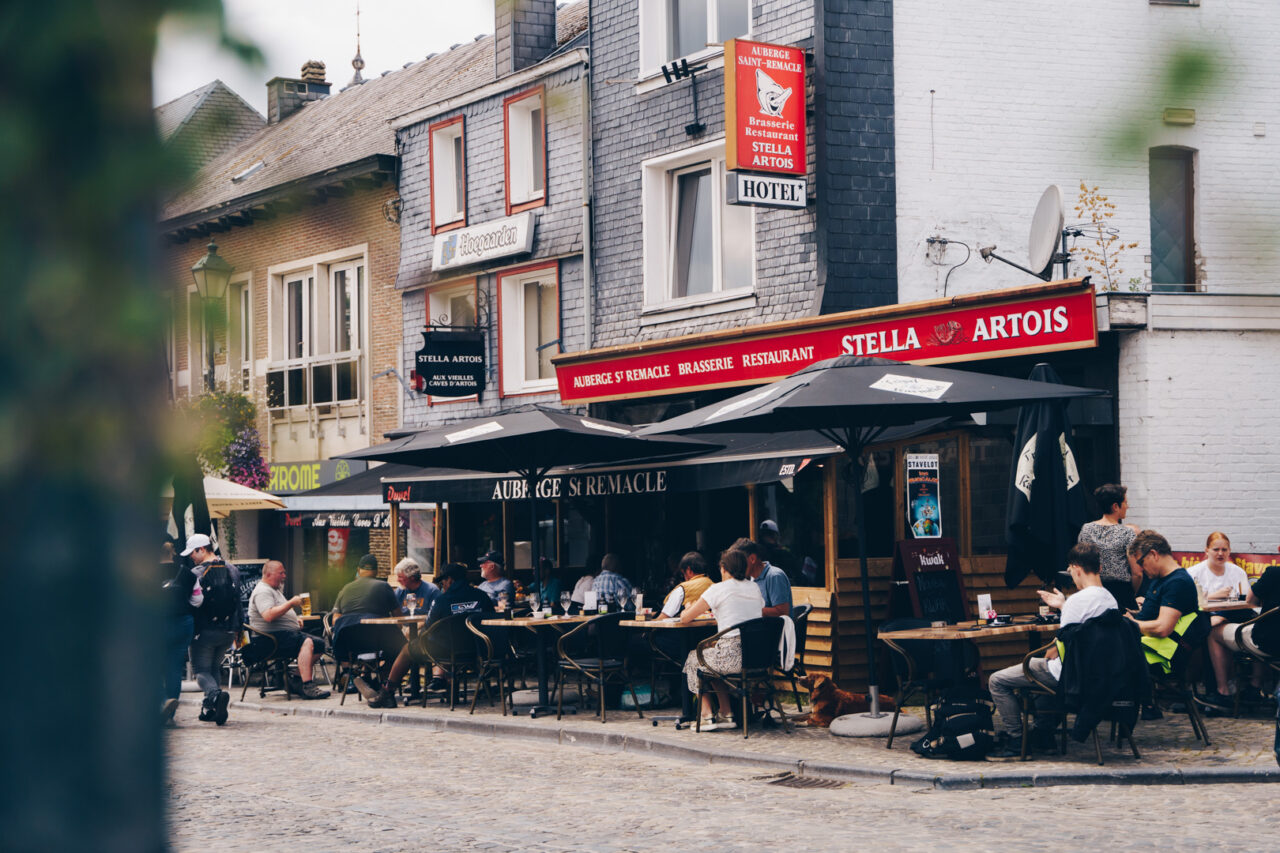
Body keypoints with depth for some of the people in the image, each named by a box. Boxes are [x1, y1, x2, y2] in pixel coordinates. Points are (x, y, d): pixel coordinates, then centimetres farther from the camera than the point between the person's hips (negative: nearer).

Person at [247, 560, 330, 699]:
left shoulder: (275, 590, 25)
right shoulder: (262, 592, -11)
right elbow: (268, 616, -27)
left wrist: (295, 620, 17)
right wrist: (291, 603, -19)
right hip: (273, 637, -11)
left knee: (320, 644, -1)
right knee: (307, 642, -31)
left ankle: (297, 681, -3)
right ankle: (307, 687, -40)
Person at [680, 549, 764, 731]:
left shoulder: (718, 589, -4)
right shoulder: (755, 588, 13)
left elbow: (685, 618, 1)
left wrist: (689, 608, 25)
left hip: (734, 657, -6)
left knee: (692, 659, 23)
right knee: (713, 653, 33)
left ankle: (706, 715, 17)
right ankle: (726, 714, 28)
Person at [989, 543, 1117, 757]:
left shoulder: (1078, 600, -23)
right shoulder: (1109, 598, 4)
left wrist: (1048, 656, -2)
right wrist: (1063, 606, 26)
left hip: (1070, 672, -9)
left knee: (997, 681, 0)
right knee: (1044, 666, 41)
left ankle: (1016, 741, 2)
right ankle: (1043, 736, 38)